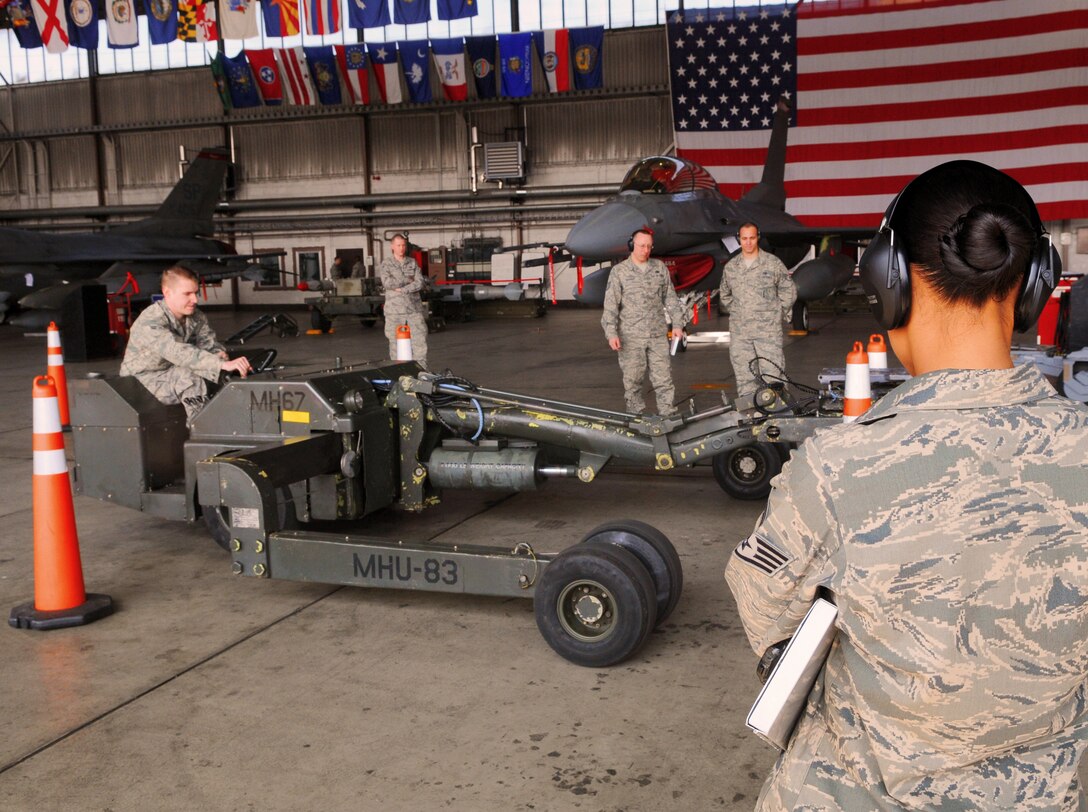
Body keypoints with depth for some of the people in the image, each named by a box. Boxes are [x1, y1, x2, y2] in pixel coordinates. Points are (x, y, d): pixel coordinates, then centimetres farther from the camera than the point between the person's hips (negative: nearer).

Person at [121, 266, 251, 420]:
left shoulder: (196, 317, -4)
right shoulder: (150, 322, -28)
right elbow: (178, 352, -43)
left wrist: (221, 355, -34)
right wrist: (222, 364, -54)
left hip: (174, 375, 7)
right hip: (143, 381, -7)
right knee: (189, 376, -33)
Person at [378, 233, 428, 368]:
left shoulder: (412, 263, 11)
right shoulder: (386, 264, 6)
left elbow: (420, 283, -1)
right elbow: (387, 282, -11)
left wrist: (402, 289, -11)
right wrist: (408, 280, -6)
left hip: (414, 308, 2)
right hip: (395, 310, -2)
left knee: (420, 340, -4)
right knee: (396, 342, 0)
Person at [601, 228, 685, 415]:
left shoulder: (659, 267, 9)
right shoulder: (619, 271, 0)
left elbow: (670, 298, 14)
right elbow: (610, 305, -4)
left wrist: (677, 323, 9)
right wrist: (611, 333, -13)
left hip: (658, 335, 2)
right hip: (631, 337, -2)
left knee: (663, 378, 0)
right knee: (633, 380, 4)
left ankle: (668, 416, 3)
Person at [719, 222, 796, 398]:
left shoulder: (773, 263, 1)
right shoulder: (730, 267, 10)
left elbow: (789, 291, 8)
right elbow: (724, 295, 25)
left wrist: (778, 314, 5)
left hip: (768, 330, -3)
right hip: (739, 332, 3)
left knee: (773, 373, -7)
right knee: (743, 377, 5)